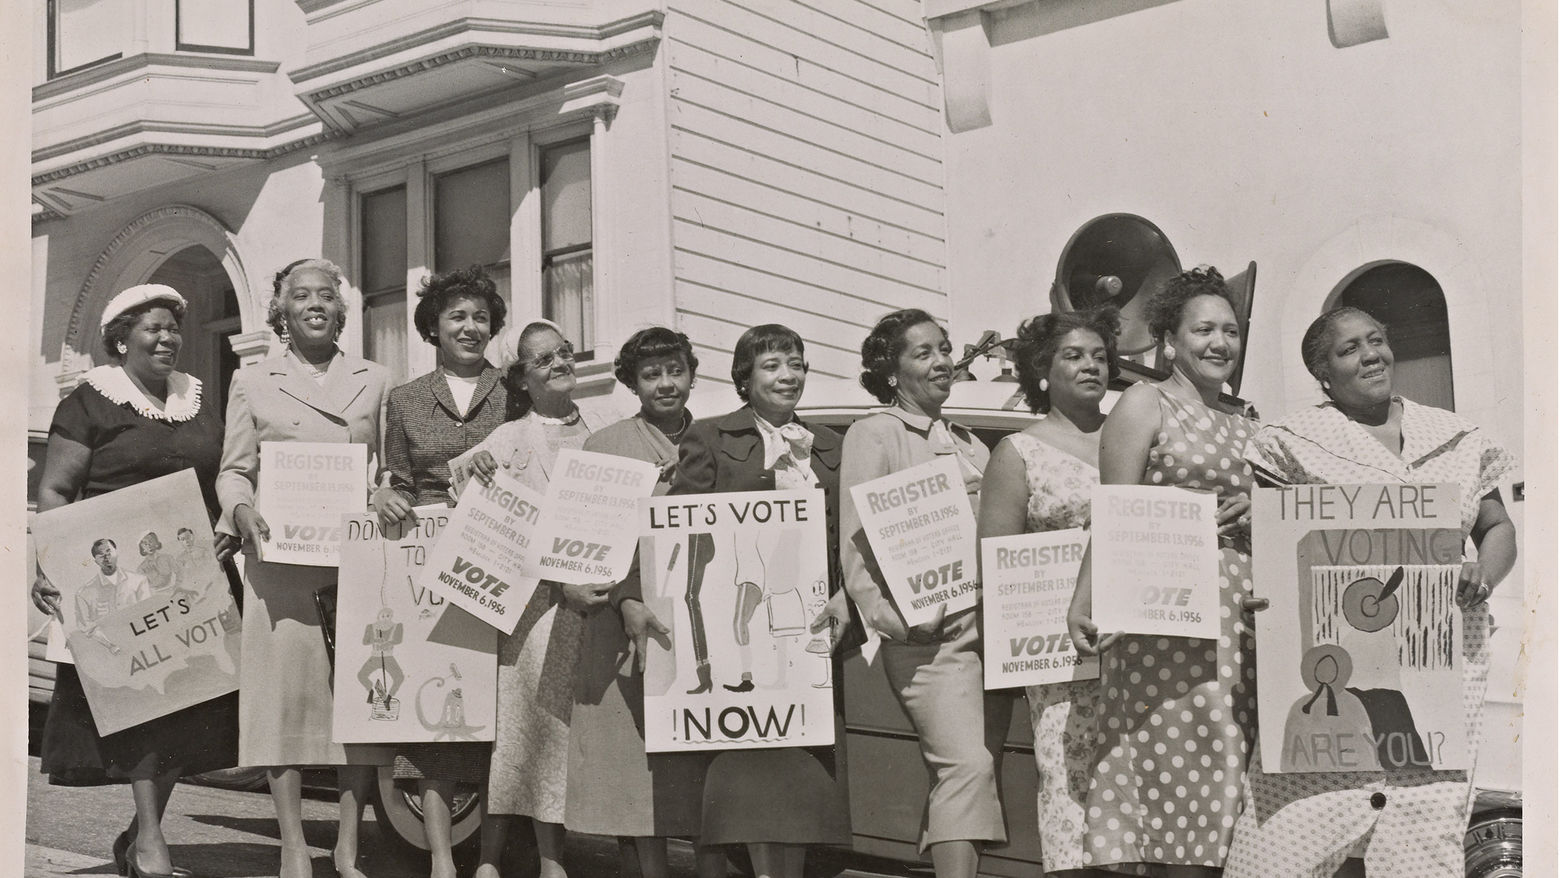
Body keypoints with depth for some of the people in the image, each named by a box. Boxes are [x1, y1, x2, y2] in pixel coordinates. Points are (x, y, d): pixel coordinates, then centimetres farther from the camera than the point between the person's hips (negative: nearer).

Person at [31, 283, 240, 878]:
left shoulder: (196, 401, 17)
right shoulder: (91, 402, 0)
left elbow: (223, 480, 23)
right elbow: (54, 493, -5)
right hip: (118, 576, -5)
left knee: (191, 700, 2)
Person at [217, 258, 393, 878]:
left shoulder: (376, 381, 15)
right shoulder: (252, 382, 13)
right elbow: (234, 471, 10)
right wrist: (245, 513, -10)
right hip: (281, 557, -1)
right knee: (286, 684, -6)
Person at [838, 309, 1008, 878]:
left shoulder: (969, 445, 23)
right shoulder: (874, 434, 3)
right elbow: (856, 545, -5)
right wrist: (894, 619, -17)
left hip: (989, 625, 7)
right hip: (927, 633, -7)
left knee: (970, 772, 4)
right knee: (966, 765, -19)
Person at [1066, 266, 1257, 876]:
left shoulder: (1242, 428, 21)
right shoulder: (1144, 405, 2)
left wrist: (1255, 517, 4)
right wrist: (1085, 599, -15)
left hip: (1240, 614, 6)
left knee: (1225, 759, 2)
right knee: (1177, 756, -10)